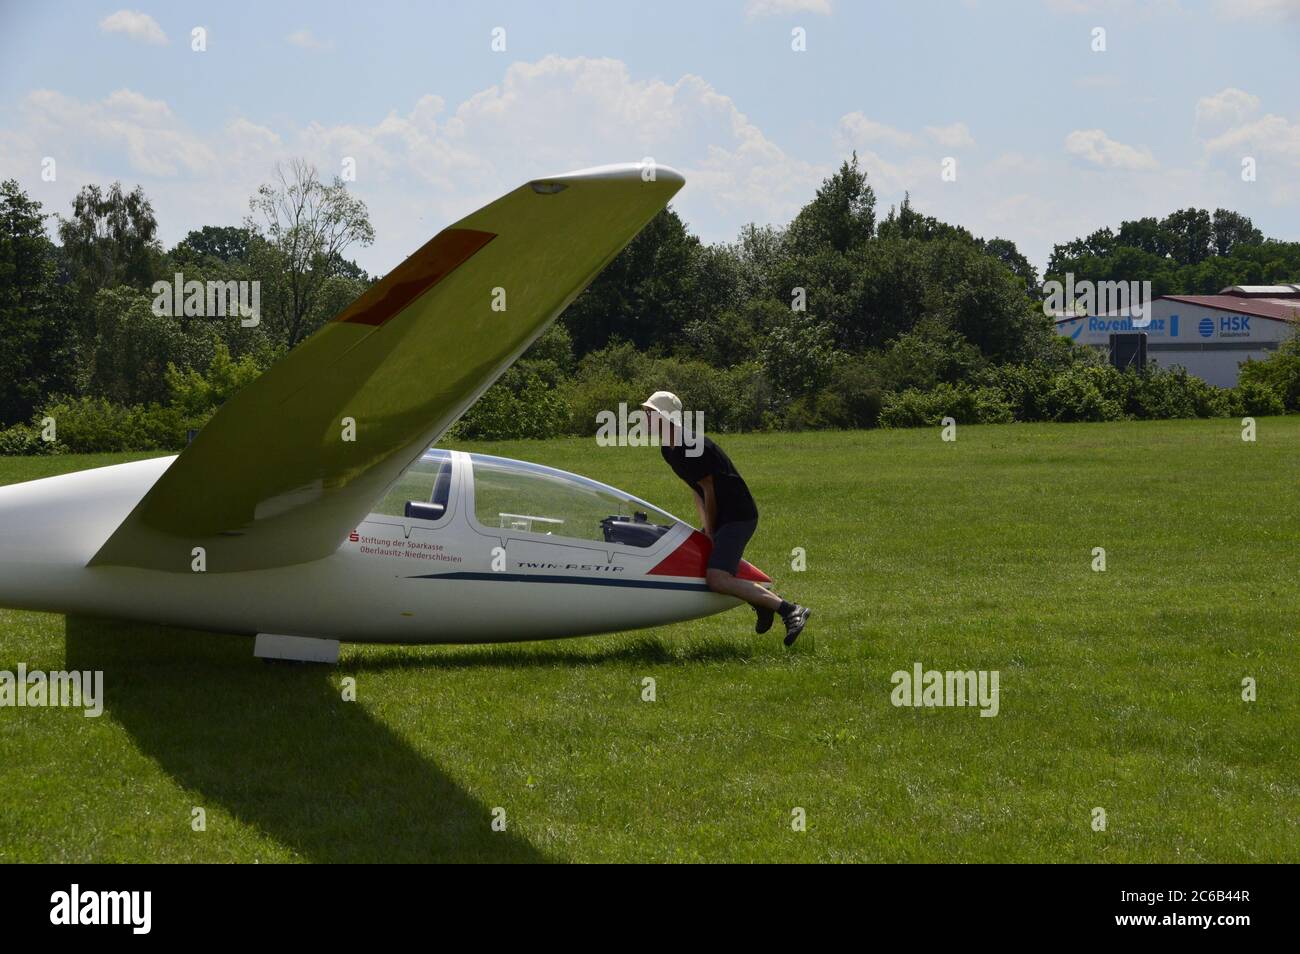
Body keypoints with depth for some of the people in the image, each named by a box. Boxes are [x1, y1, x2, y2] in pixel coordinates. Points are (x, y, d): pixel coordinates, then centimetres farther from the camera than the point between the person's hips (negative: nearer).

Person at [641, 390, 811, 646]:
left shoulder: (690, 445, -20)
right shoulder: (668, 449, 10)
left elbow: (709, 491, -17)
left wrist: (711, 532, -9)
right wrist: (706, 527, 9)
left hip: (737, 516, -11)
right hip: (720, 517, 11)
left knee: (716, 579, -22)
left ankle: (789, 610, -20)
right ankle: (760, 601, 22)